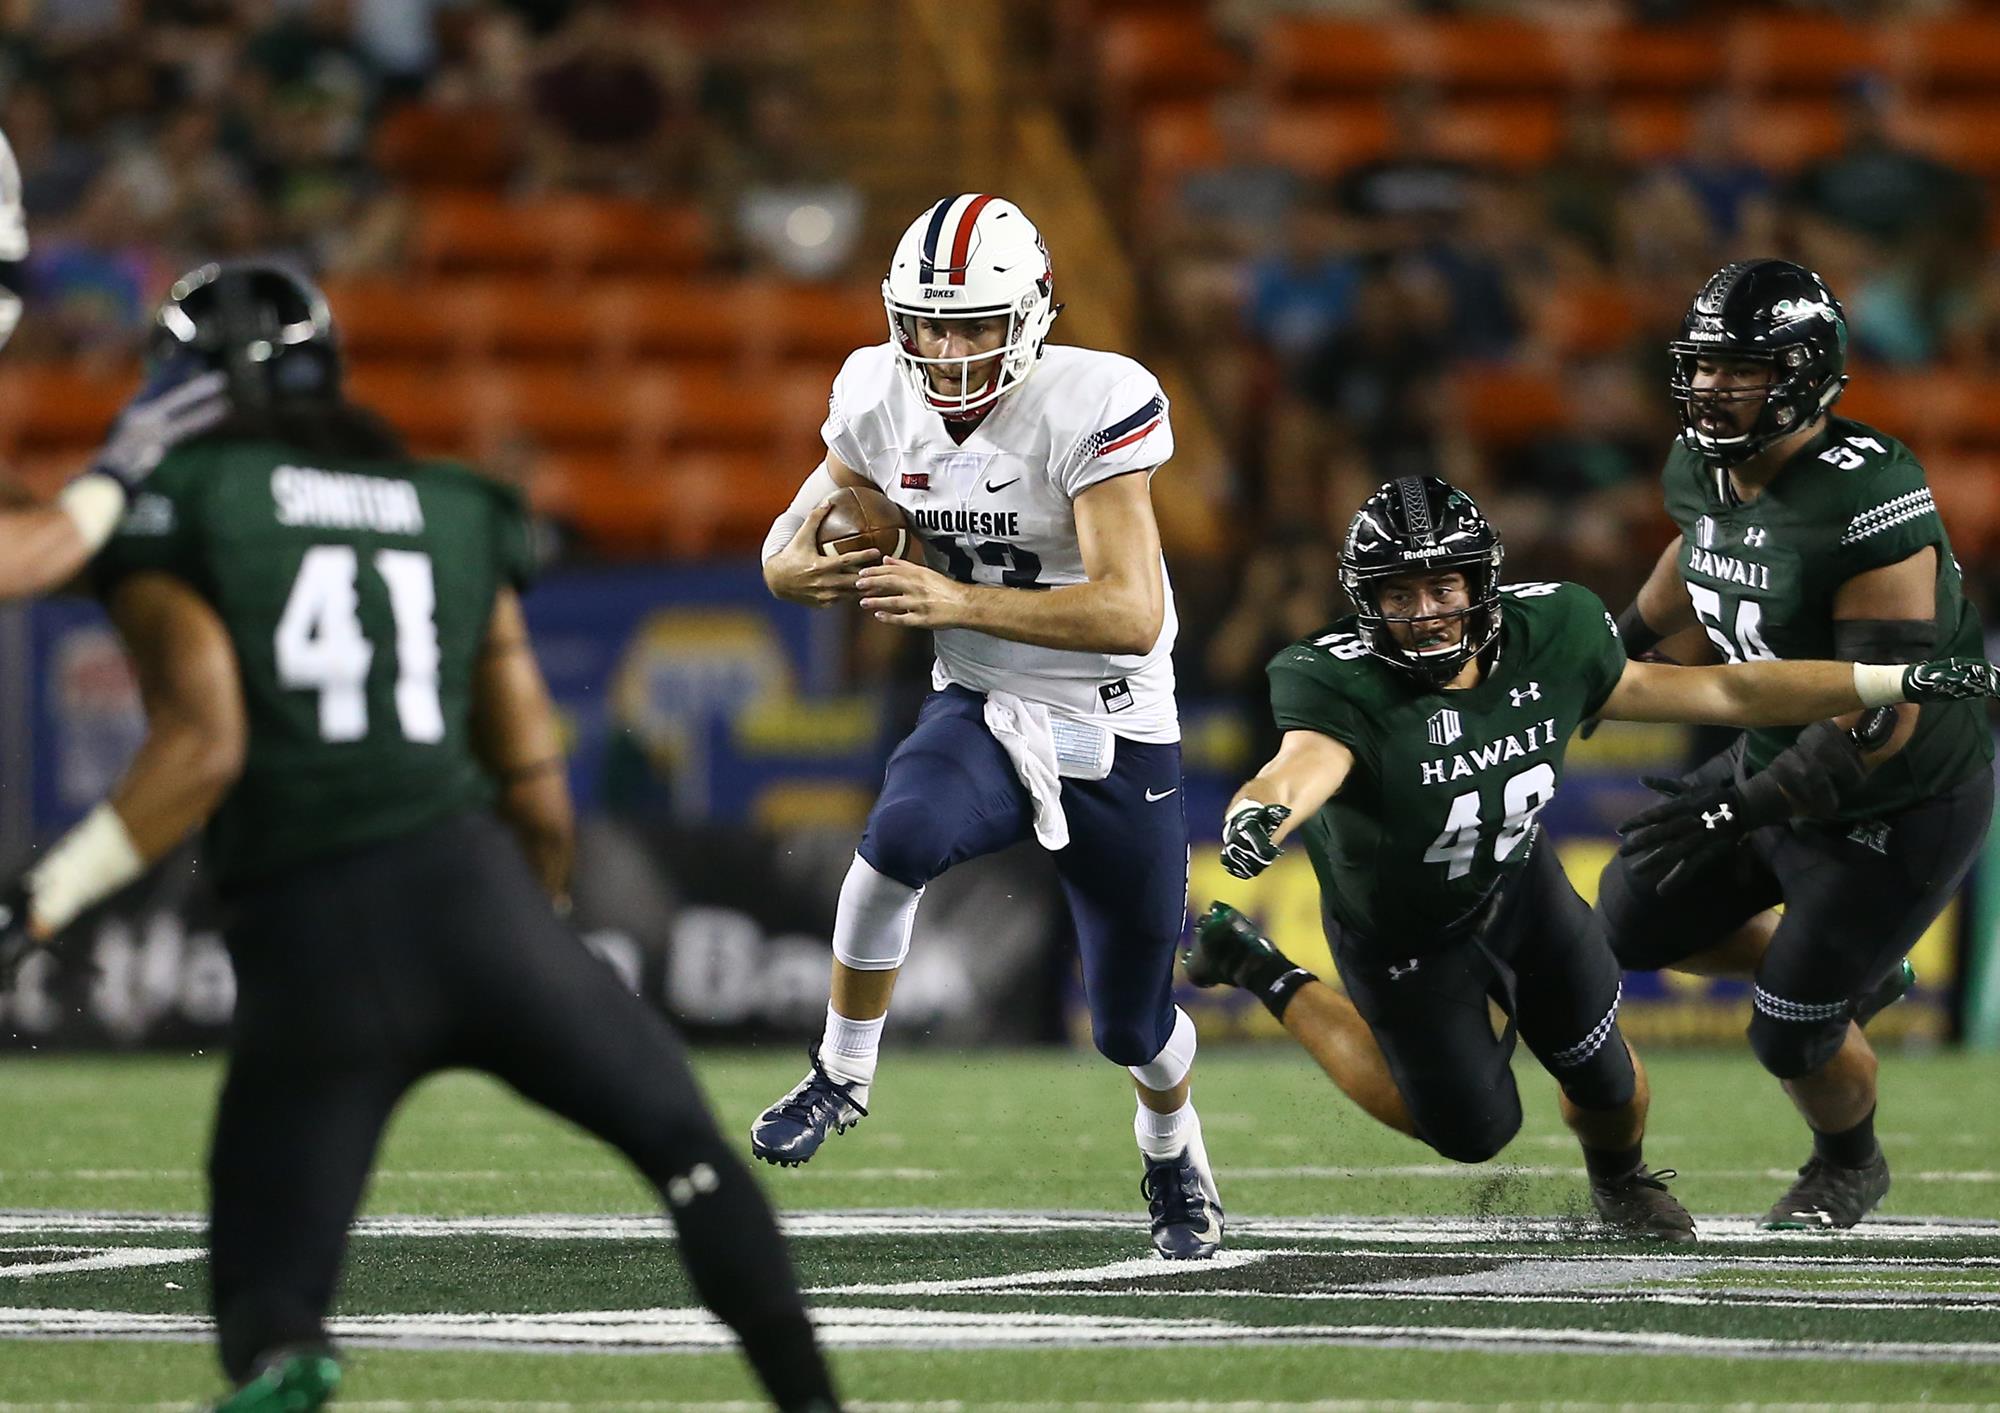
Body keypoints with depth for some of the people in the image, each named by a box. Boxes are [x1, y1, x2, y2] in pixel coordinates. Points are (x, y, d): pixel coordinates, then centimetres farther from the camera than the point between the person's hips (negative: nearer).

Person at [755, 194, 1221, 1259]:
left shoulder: (1090, 409, -24)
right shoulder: (883, 402, -7)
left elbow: (1130, 613, -30)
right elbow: (788, 545, 6)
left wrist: (957, 600, -39)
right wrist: (805, 568, -20)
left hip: (1114, 739, -2)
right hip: (977, 711, 2)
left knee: (1133, 1025, 9)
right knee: (904, 832, -34)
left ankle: (1171, 1144, 45)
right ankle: (842, 1074, -13)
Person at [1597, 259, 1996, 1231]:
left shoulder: (1868, 503, -33)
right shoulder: (1704, 468, -7)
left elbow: (1883, 715, -33)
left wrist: (1741, 809, -35)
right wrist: (1624, 642, 30)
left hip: (1901, 810, -8)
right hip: (1781, 764, 8)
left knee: (1791, 1039, -1)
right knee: (1636, 925, 14)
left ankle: (1848, 1168, 33)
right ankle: (1851, 974, 35)